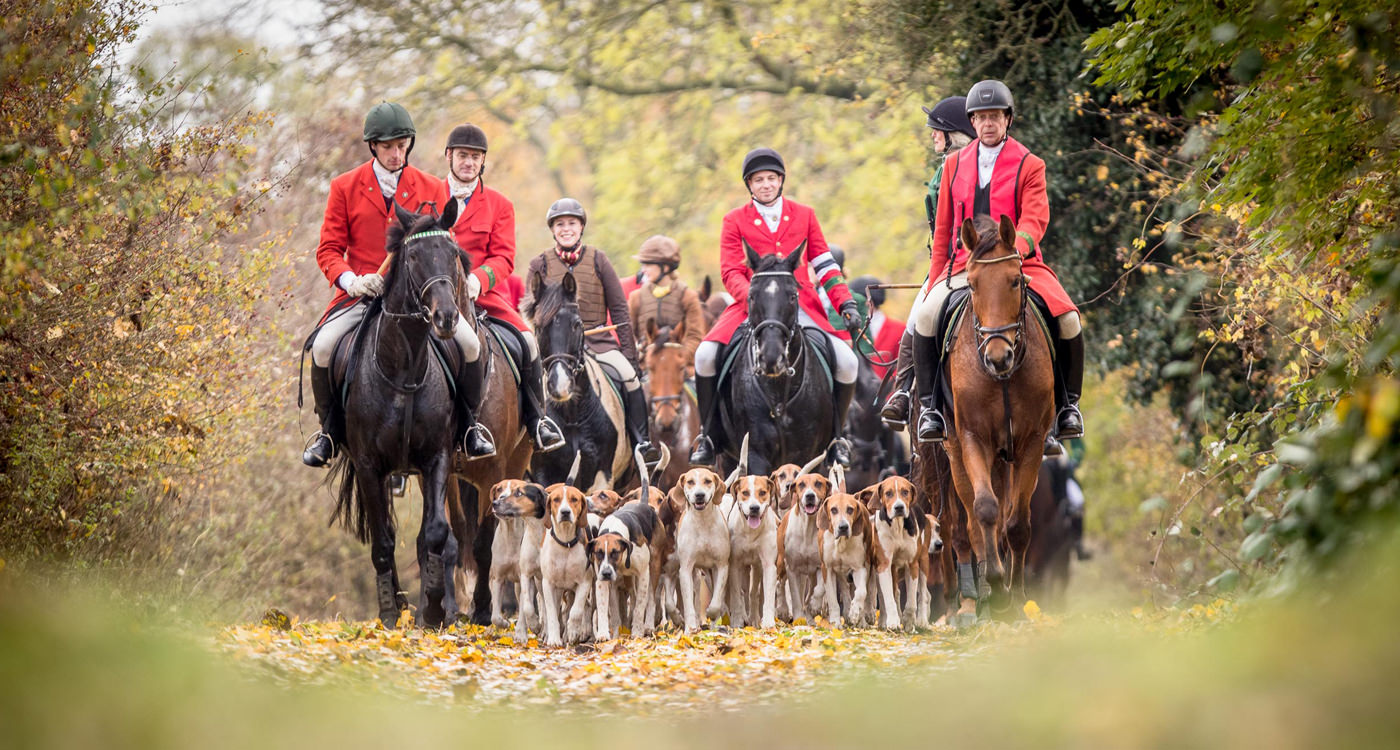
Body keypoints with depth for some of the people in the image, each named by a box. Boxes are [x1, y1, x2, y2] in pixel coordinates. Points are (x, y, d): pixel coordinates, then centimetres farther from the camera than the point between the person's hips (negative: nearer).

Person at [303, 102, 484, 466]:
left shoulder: (431, 189, 6)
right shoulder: (345, 187, 3)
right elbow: (329, 249, 3)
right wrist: (351, 281, -17)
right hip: (362, 293, -1)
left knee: (470, 345, -21)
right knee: (323, 346, -26)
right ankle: (330, 430, -2)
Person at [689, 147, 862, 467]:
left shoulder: (804, 215, 12)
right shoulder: (735, 221, 7)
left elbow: (824, 266, 12)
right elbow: (730, 272, 0)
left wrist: (846, 303, 0)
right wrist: (752, 297, -20)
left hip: (800, 305, 1)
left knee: (848, 362, -18)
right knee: (706, 356, -23)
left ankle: (833, 436, 5)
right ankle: (711, 435, -4)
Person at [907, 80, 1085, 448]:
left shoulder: (1029, 166, 3)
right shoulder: (956, 166, 12)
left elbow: (1034, 221, -10)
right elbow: (943, 231, 16)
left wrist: (1014, 249, -32)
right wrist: (935, 284, 10)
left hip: (1019, 263, -2)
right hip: (964, 265, 2)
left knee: (1067, 320, -22)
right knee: (925, 317, -25)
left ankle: (1067, 403, 0)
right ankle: (929, 405, -12)